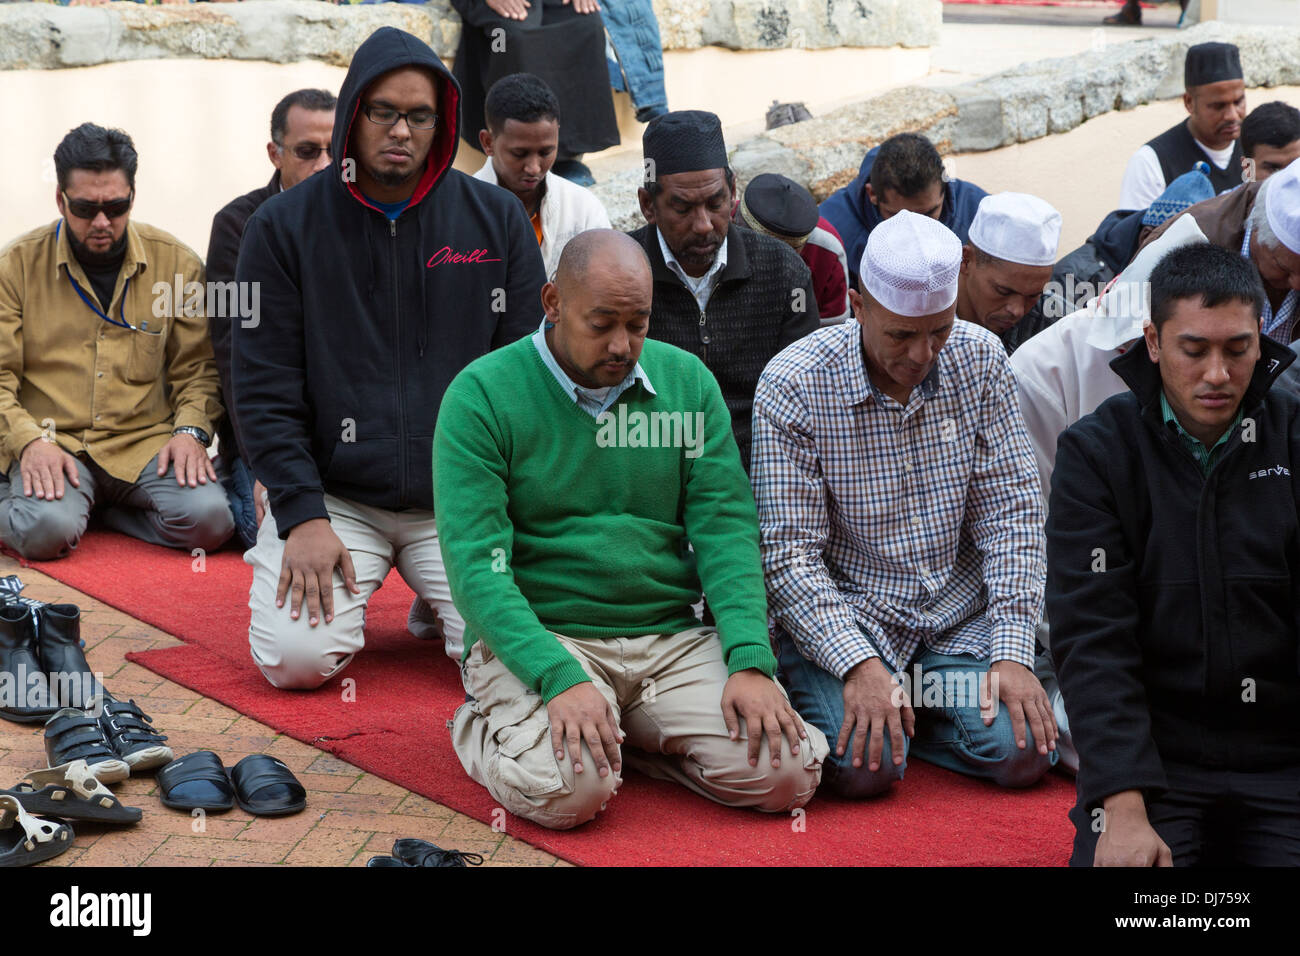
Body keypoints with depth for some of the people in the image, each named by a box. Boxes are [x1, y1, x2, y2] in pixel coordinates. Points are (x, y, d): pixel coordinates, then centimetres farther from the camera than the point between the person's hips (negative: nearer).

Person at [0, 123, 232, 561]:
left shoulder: (176, 262, 7)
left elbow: (197, 368, 11)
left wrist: (191, 430, -8)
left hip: (146, 443, 2)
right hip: (53, 443, -2)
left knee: (208, 518, -27)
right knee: (46, 530, -33)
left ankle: (107, 510, 3)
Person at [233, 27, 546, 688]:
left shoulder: (497, 220, 4)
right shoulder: (282, 228, 0)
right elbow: (264, 390, -2)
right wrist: (303, 515, -12)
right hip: (333, 498, -1)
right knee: (296, 658, -21)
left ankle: (435, 599, 16)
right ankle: (336, 582, 14)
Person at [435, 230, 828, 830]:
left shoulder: (688, 381, 8)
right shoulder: (482, 395, -6)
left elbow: (724, 528, 2)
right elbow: (476, 564, -13)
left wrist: (750, 662, -14)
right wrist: (560, 681, -26)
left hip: (671, 636, 4)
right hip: (537, 639, -4)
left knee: (786, 771, -17)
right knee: (569, 786, -31)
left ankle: (623, 734, 8)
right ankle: (482, 729, 4)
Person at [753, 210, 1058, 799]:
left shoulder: (980, 359, -4)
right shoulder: (793, 385, -15)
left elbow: (1011, 513, -3)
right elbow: (790, 553, -16)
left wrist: (1012, 652, -13)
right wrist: (858, 663, -29)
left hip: (958, 612, 4)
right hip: (842, 614, -4)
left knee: (1024, 752, -17)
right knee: (864, 767, -26)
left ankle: (909, 710, 12)